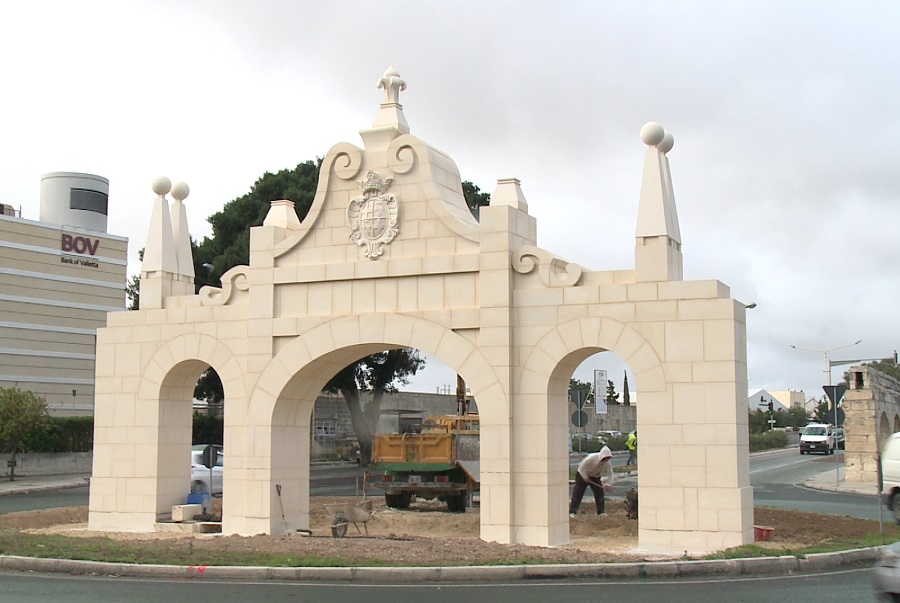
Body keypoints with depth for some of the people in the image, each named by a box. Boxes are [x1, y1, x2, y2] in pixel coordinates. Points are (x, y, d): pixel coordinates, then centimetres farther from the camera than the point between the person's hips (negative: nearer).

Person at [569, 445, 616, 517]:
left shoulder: (608, 462, -17)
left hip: (595, 477, 5)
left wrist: (608, 484, -22)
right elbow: (582, 467, -25)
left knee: (599, 493, -3)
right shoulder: (592, 457, -33)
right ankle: (572, 512, -6)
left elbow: (610, 474, -10)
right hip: (583, 475, -5)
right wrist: (585, 478, -21)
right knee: (578, 493, -8)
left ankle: (601, 512, 6)